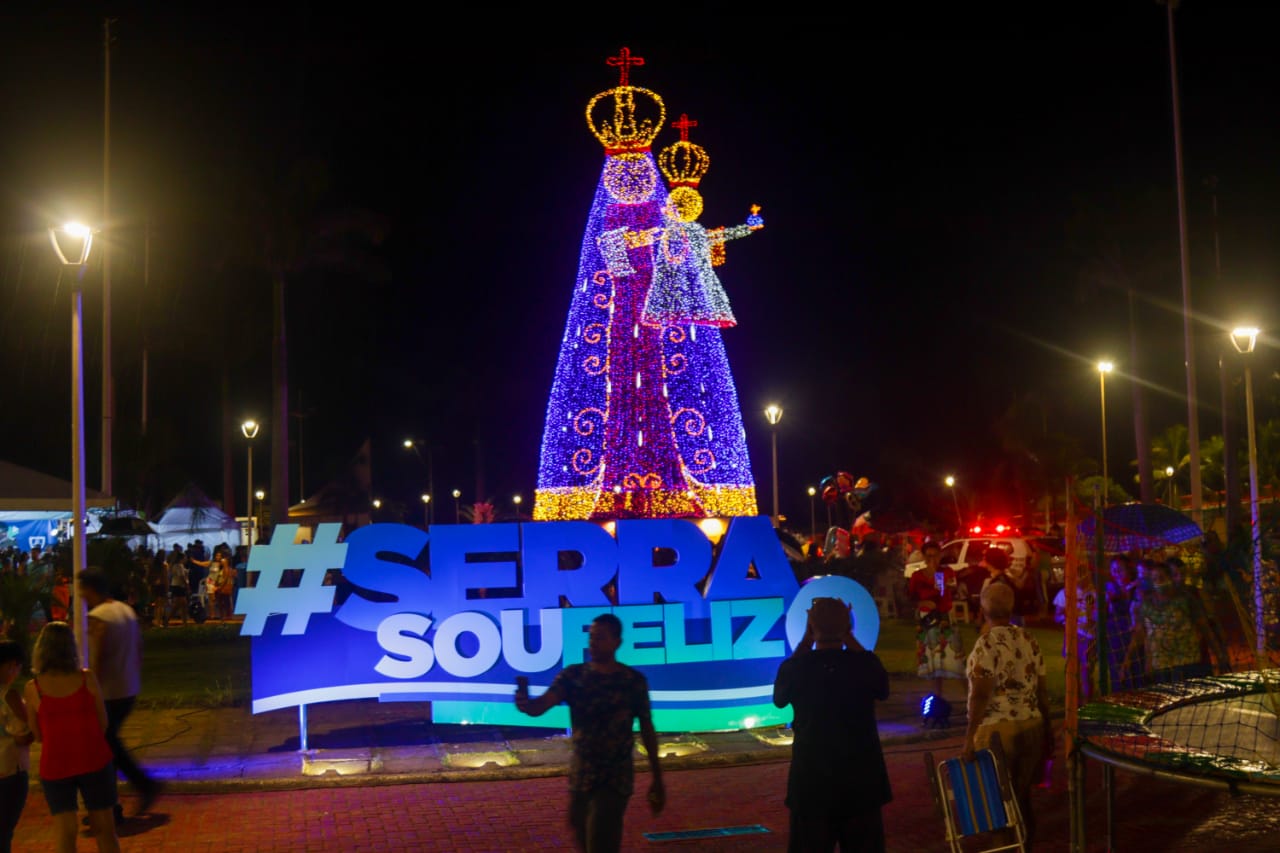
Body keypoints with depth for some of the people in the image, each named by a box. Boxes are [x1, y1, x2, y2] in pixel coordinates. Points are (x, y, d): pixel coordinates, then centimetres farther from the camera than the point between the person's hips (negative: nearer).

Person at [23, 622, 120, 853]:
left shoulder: (33, 689, -8)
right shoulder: (87, 679, -8)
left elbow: (38, 736, 0)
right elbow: (103, 724, -1)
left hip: (55, 766, 0)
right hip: (94, 762, 0)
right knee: (104, 830, 12)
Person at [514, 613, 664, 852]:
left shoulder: (634, 681, -6)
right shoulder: (572, 675, -2)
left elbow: (647, 729, 1)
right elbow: (541, 705, -17)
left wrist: (656, 778, 4)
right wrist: (526, 704, -41)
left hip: (615, 778, -4)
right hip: (579, 775, 4)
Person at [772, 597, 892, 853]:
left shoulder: (795, 667, -12)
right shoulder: (865, 663, -11)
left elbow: (779, 699, 10)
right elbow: (883, 690, 11)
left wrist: (805, 642, 4)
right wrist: (850, 640, 5)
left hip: (811, 779, 0)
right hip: (861, 779, 0)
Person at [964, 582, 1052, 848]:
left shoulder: (987, 643, -12)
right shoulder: (1028, 639, 6)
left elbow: (980, 695, -18)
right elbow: (1042, 689, 10)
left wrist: (969, 736, -16)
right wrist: (1047, 727, 19)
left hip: (998, 731, -6)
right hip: (1032, 727, 6)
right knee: (1022, 797, 15)